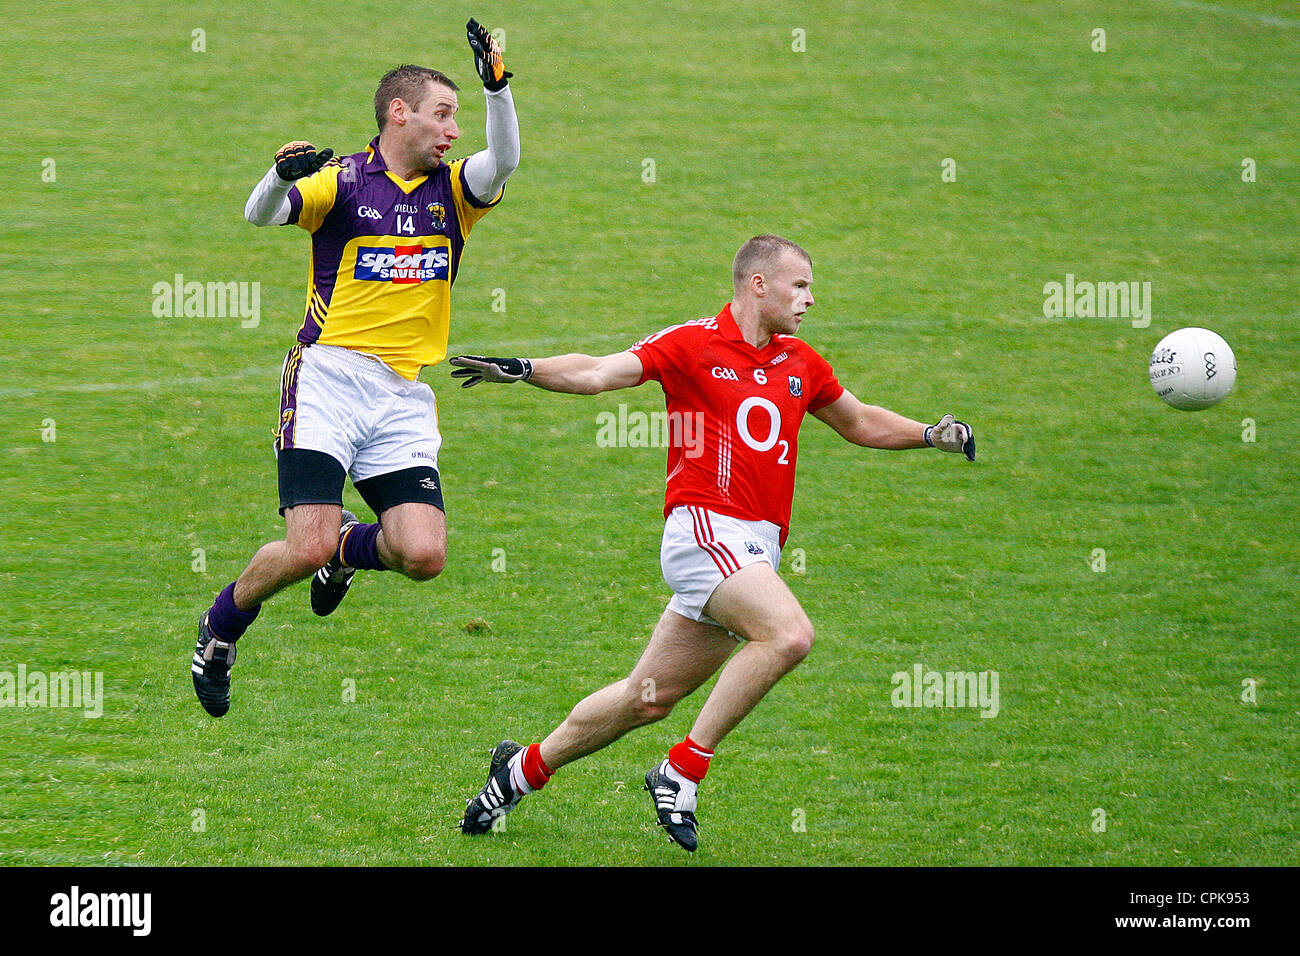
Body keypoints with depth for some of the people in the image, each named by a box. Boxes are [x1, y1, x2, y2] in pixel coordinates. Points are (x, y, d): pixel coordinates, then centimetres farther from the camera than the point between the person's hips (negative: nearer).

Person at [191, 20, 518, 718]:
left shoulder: (451, 190, 12)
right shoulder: (343, 182, 2)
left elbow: (503, 161, -7)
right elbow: (260, 215, -10)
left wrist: (498, 85, -23)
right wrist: (281, 176, -32)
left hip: (405, 397, 4)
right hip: (328, 378, -4)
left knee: (423, 555, -12)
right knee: (307, 549, -17)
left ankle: (348, 547, 23)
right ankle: (220, 626, 12)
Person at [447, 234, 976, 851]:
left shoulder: (801, 364, 17)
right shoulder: (691, 344, -2)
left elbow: (861, 424, 32)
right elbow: (599, 372, -9)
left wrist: (932, 435, 19)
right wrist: (521, 370, -24)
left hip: (755, 553, 7)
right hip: (703, 529, -7)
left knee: (649, 698, 8)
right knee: (789, 633, -28)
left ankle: (527, 767, 27)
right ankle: (682, 771, -19)